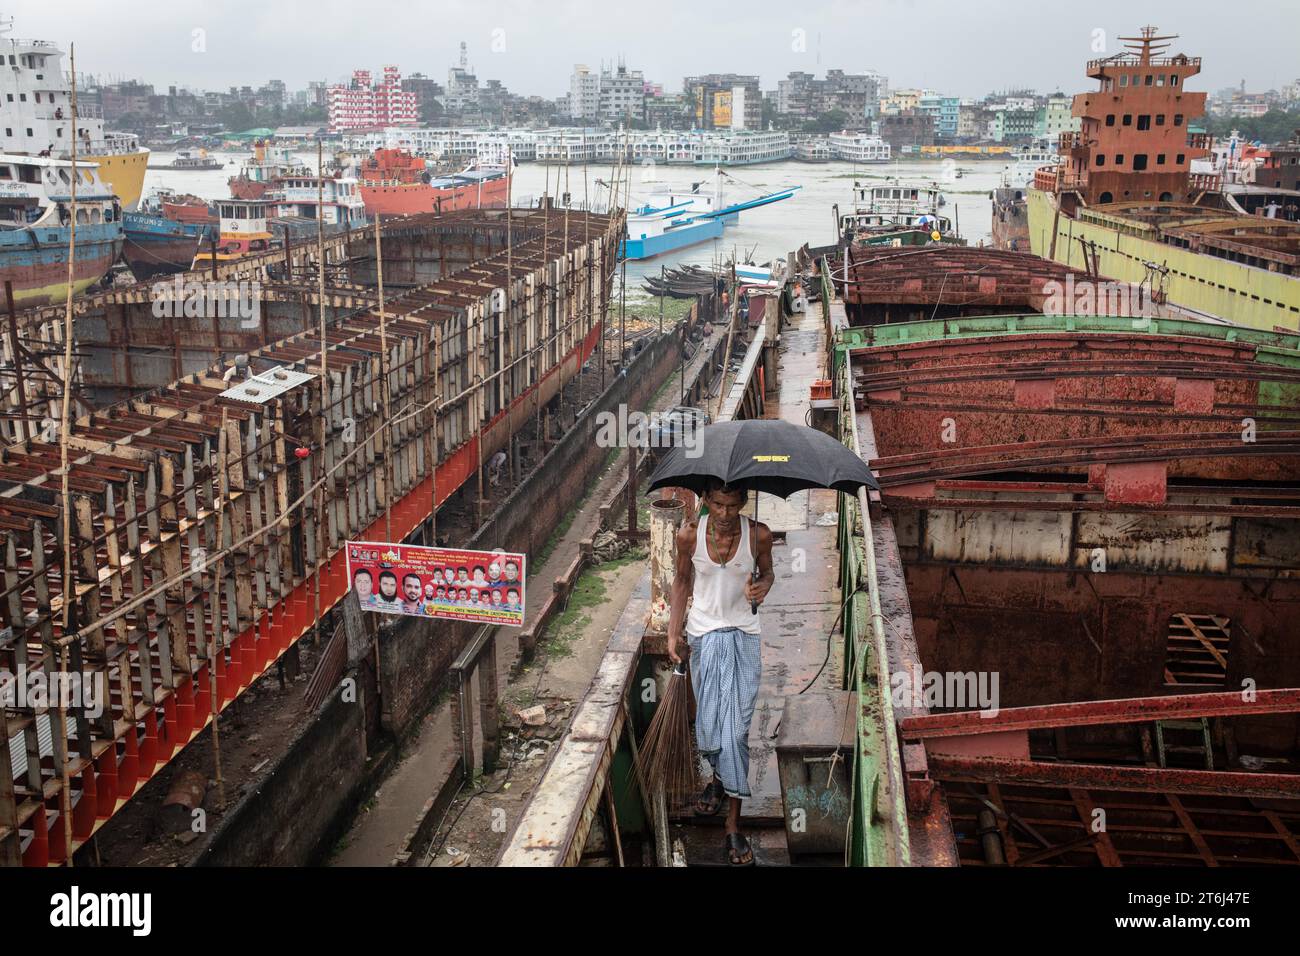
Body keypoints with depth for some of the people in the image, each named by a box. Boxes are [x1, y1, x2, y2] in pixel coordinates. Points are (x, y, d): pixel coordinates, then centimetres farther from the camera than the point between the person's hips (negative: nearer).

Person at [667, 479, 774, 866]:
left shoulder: (758, 534, -12)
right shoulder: (689, 535, -11)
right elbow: (682, 581, 4)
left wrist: (762, 586, -17)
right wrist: (674, 632, 1)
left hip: (743, 636, -1)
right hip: (703, 635, 1)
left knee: (736, 727, -4)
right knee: (708, 720, 9)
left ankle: (733, 825, 1)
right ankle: (717, 776, 42)